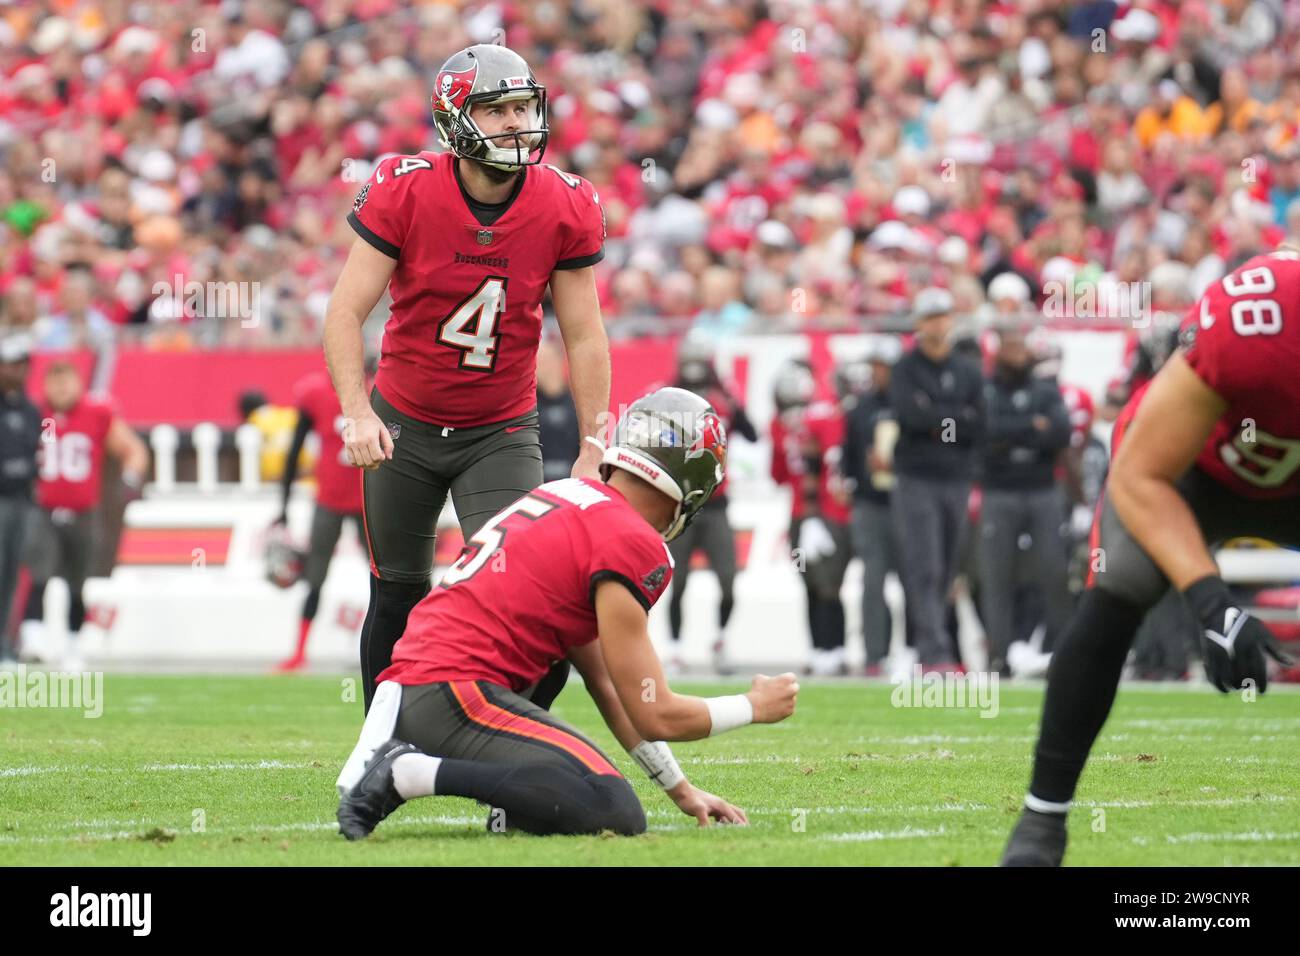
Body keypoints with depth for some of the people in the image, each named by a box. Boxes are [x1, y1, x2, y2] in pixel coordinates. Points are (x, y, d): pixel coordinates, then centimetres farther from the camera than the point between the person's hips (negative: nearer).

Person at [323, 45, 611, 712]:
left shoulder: (566, 208, -12)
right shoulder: (403, 192, -17)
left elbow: (583, 337, -5)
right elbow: (346, 311, -17)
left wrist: (592, 454, -7)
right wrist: (357, 413, -30)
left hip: (502, 431, 0)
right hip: (404, 424, 0)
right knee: (399, 595, 9)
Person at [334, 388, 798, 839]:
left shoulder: (564, 495, 21)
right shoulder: (632, 545, -9)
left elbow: (607, 686, 26)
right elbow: (656, 716, -5)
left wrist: (682, 791, 27)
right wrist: (755, 707, 13)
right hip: (454, 695, -10)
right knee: (617, 815, -21)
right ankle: (410, 773, -21)